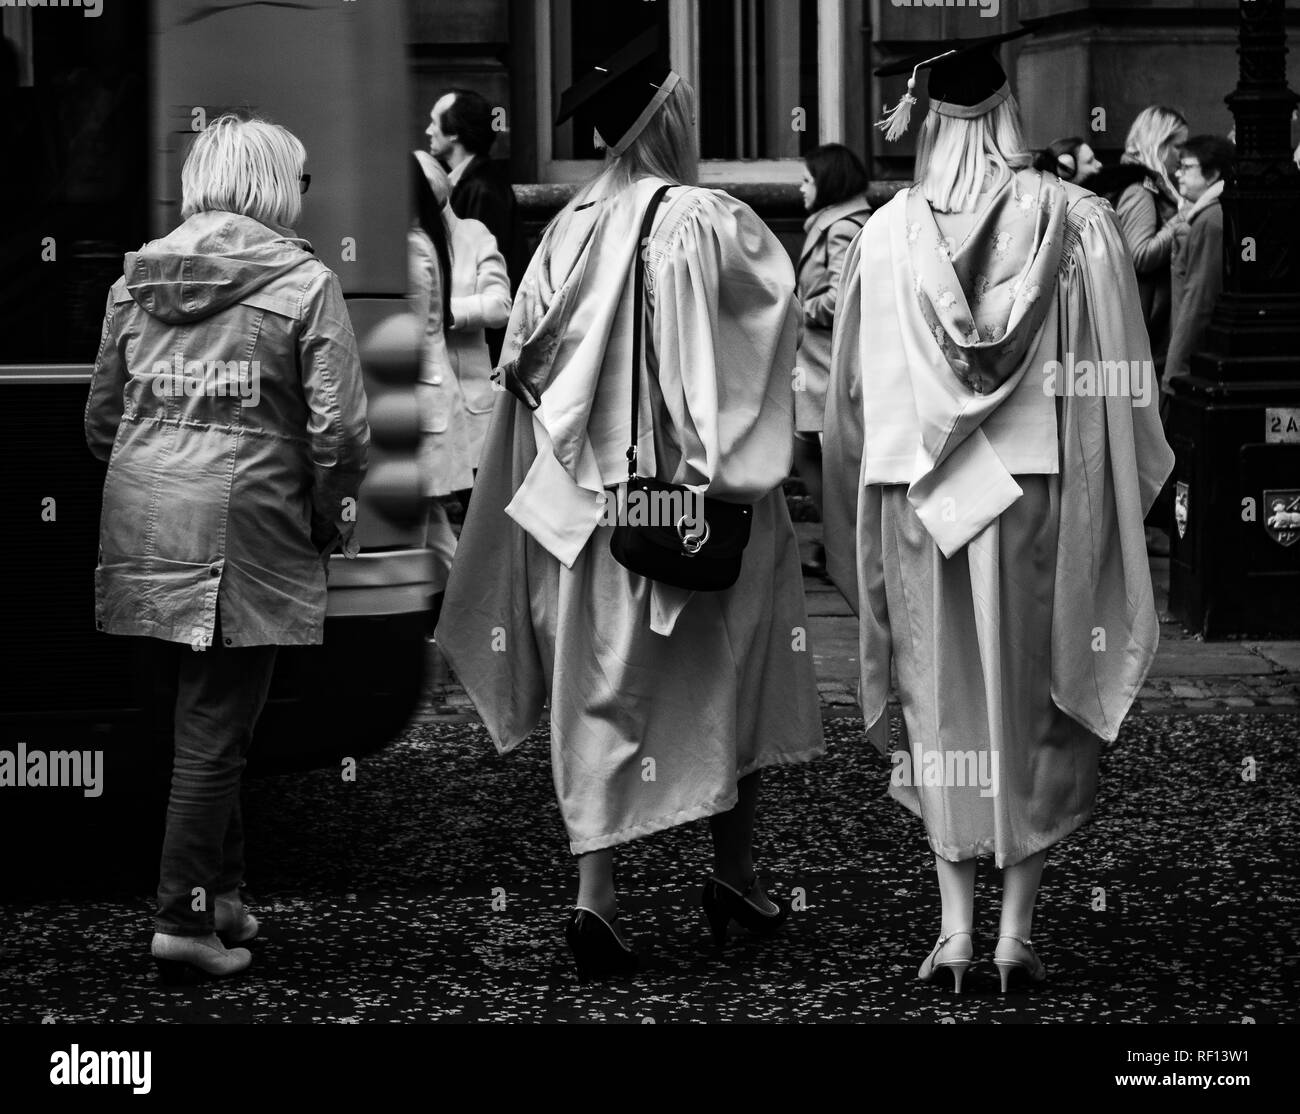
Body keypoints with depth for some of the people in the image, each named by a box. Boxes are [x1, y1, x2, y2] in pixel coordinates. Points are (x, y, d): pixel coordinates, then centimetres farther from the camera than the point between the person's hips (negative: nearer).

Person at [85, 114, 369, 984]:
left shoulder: (138, 278, 11)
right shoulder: (303, 282, -6)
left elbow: (102, 415, 14)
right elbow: (338, 427, -11)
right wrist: (334, 518, 4)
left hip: (146, 525, 6)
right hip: (246, 533, -5)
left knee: (200, 716, 16)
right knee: (215, 731, 0)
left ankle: (221, 894, 23)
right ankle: (187, 920, 1)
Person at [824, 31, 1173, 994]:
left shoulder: (887, 234, -1)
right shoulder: (1076, 221, -5)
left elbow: (854, 394, 6)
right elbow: (1122, 382, -4)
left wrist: (858, 535, 17)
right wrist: (1120, 502, 6)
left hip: (920, 503, 1)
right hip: (1043, 492, -1)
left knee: (945, 708, 9)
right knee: (1039, 708, 7)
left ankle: (956, 930, 7)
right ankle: (1017, 930, 5)